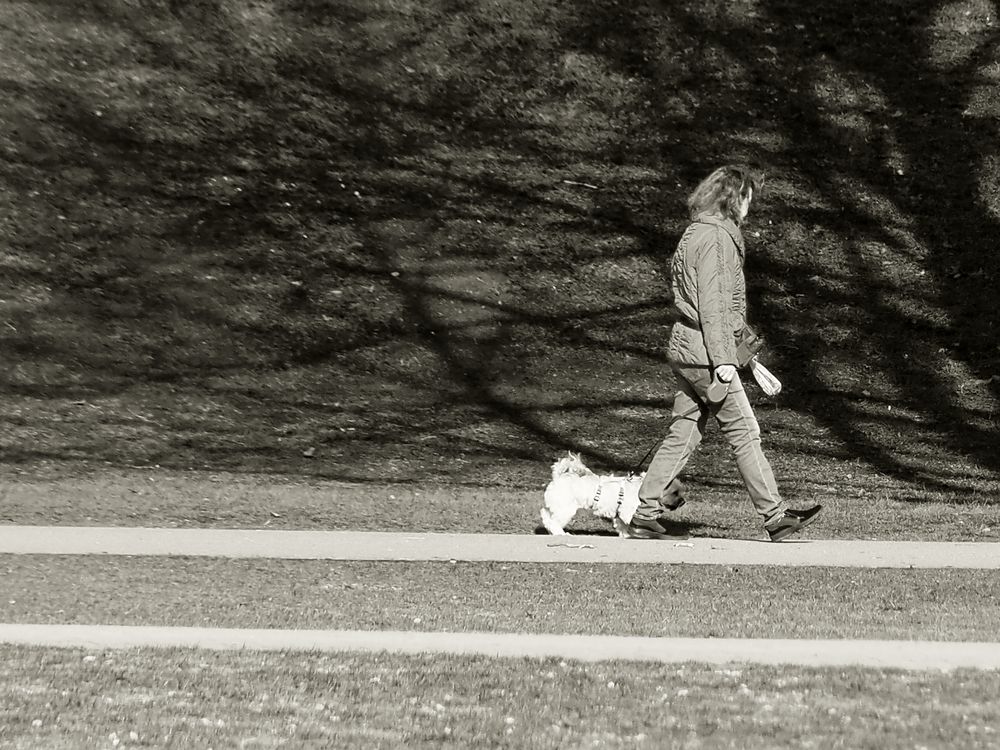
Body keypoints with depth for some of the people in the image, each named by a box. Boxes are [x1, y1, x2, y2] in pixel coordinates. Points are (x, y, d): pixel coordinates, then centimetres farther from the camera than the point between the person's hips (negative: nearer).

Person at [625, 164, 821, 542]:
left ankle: (645, 515, 9)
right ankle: (775, 517, 4)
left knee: (683, 433, 10)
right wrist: (723, 359, -20)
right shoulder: (715, 237, -14)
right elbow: (711, 302, -19)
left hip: (685, 350, 10)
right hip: (705, 351, -10)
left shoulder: (697, 232, 17)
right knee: (744, 432, -3)